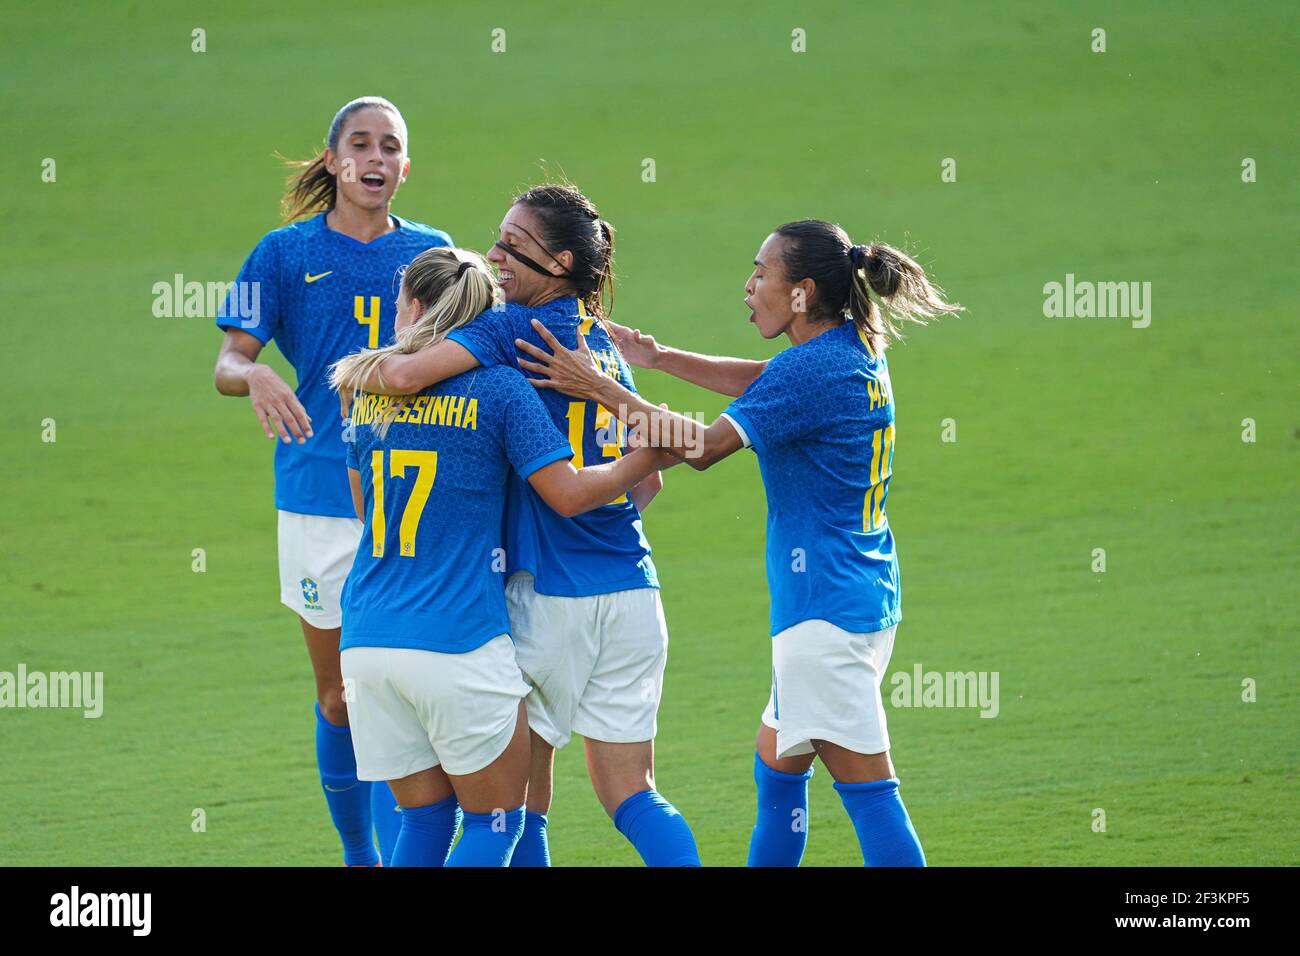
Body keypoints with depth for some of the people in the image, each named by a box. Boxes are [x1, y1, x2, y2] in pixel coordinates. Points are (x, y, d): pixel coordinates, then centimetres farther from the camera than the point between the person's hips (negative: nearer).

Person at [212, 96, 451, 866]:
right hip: (321, 501, 0)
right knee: (341, 699, 8)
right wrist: (255, 377, -23)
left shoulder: (431, 252, 9)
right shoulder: (287, 253, 4)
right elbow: (228, 361, 0)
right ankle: (359, 858, 23)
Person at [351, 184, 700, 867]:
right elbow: (648, 477, 20)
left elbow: (403, 375, -24)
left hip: (551, 593, -6)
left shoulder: (517, 328, -10)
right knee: (630, 796, 9)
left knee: (521, 799, 7)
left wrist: (357, 376, -3)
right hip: (632, 593, 6)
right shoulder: (605, 345, 13)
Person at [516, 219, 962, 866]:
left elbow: (703, 445, -17)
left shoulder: (812, 369, -19)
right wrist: (659, 358, 16)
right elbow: (763, 383, 22)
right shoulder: (858, 347, 8)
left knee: (867, 788, -10)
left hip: (825, 608, -10)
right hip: (868, 595, 10)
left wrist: (600, 388, -12)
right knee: (775, 768, 20)